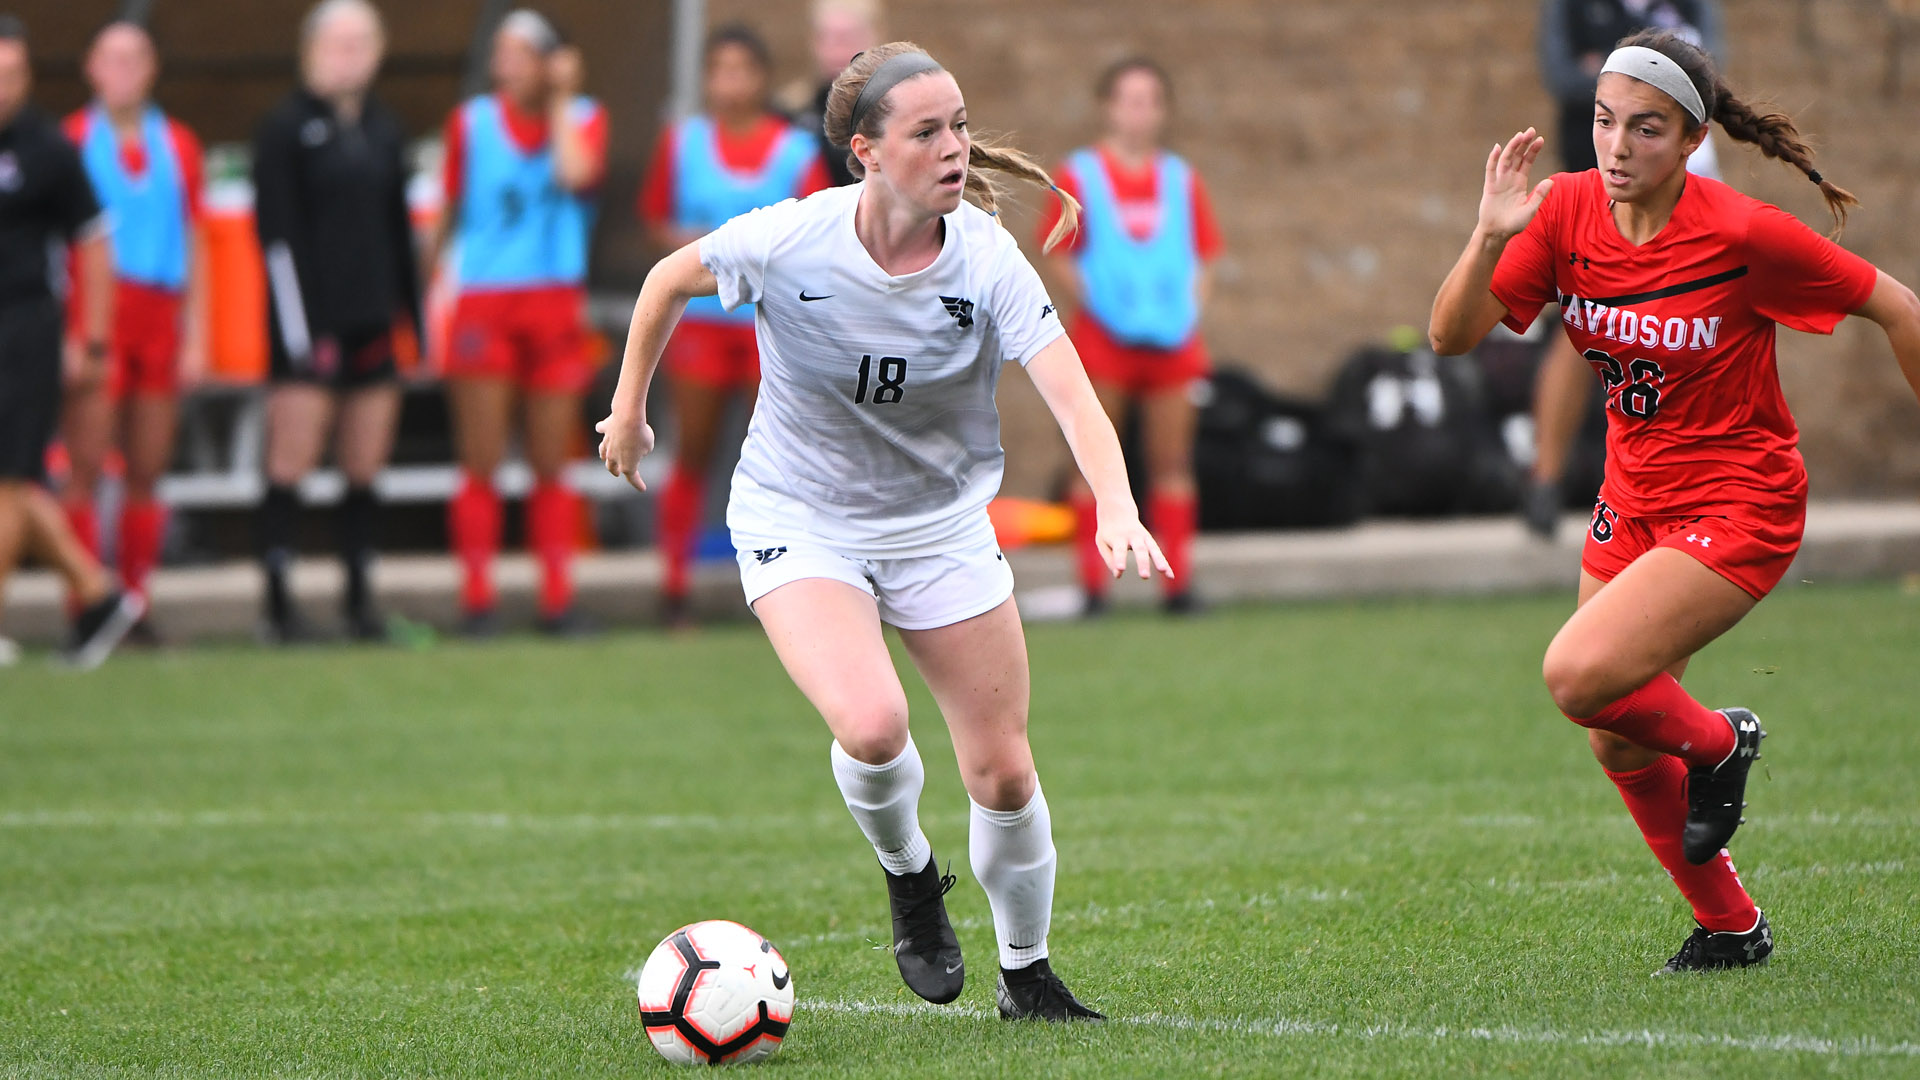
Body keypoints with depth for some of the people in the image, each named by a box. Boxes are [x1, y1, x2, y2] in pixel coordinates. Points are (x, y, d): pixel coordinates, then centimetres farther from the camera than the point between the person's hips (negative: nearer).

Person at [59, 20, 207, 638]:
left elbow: (194, 245, 15)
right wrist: (67, 336, -5)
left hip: (160, 319, 3)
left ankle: (135, 604, 9)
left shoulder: (178, 146, 12)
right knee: (87, 467, -7)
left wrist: (195, 336, 8)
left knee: (147, 471, 4)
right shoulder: (72, 140, 2)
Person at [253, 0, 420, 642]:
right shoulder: (286, 129, -5)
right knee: (291, 462, -5)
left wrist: (411, 314, 14)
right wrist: (300, 333, -14)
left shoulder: (383, 130, 13)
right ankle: (279, 601, -3)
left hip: (373, 323, 6)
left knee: (367, 466, 6)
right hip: (310, 322, -6)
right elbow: (277, 233, -9)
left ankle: (359, 598, 12)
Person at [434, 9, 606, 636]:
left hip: (555, 302, 1)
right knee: (481, 463, -3)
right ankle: (477, 600, 0)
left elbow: (576, 173, -18)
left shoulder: (583, 118, 4)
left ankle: (557, 597, 10)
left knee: (552, 464, 5)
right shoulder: (471, 121, 4)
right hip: (482, 302, -1)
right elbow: (450, 212, 10)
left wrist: (560, 100, -8)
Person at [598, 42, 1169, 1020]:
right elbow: (670, 279, 1)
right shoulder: (788, 241, -20)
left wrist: (1116, 510, -46)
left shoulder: (986, 259, -18)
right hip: (798, 525, -2)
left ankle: (1027, 977, 27)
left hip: (942, 525, 2)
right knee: (871, 725, -28)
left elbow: (1072, 396, -28)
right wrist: (629, 408, 11)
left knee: (1003, 773, 2)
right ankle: (907, 875, 6)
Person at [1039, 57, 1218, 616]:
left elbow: (1204, 256, 12)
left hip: (1172, 339, 3)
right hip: (1103, 338, -3)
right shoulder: (1080, 176, 1)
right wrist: (1092, 297, -14)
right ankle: (1093, 584, 2)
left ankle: (1177, 581, 7)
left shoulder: (1182, 179, 10)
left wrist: (1192, 305, -3)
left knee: (1172, 461, 4)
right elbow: (1059, 256, 0)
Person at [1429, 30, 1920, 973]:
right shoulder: (1567, 211, -8)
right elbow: (1453, 335, -12)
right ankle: (1729, 927, 31)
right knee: (1618, 748, 11)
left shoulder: (1741, 233, -21)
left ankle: (1715, 743, 6)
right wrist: (1490, 237, -29)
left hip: (1739, 506, -6)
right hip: (1633, 499, 6)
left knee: (1580, 675, -25)